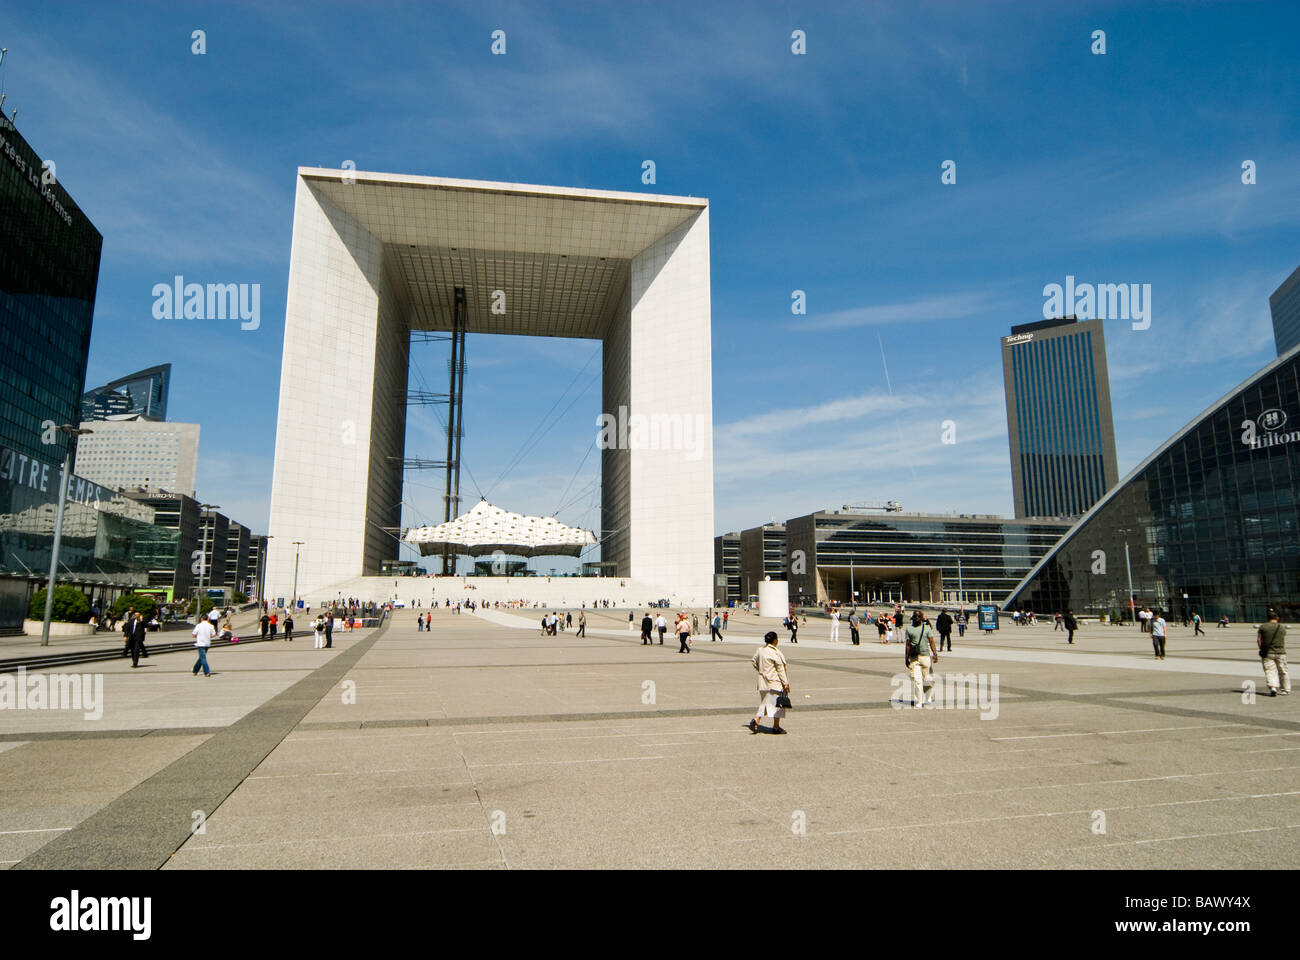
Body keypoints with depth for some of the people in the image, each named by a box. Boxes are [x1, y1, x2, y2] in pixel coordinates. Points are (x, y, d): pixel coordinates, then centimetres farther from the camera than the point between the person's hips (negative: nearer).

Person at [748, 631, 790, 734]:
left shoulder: (761, 650, 5)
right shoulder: (775, 652, -16)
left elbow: (754, 661, 19)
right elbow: (780, 668, -15)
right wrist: (785, 683, -11)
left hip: (763, 682, 7)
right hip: (775, 682, -7)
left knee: (764, 703, 15)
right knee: (777, 703, 5)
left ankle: (756, 720, -2)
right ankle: (776, 727, 11)